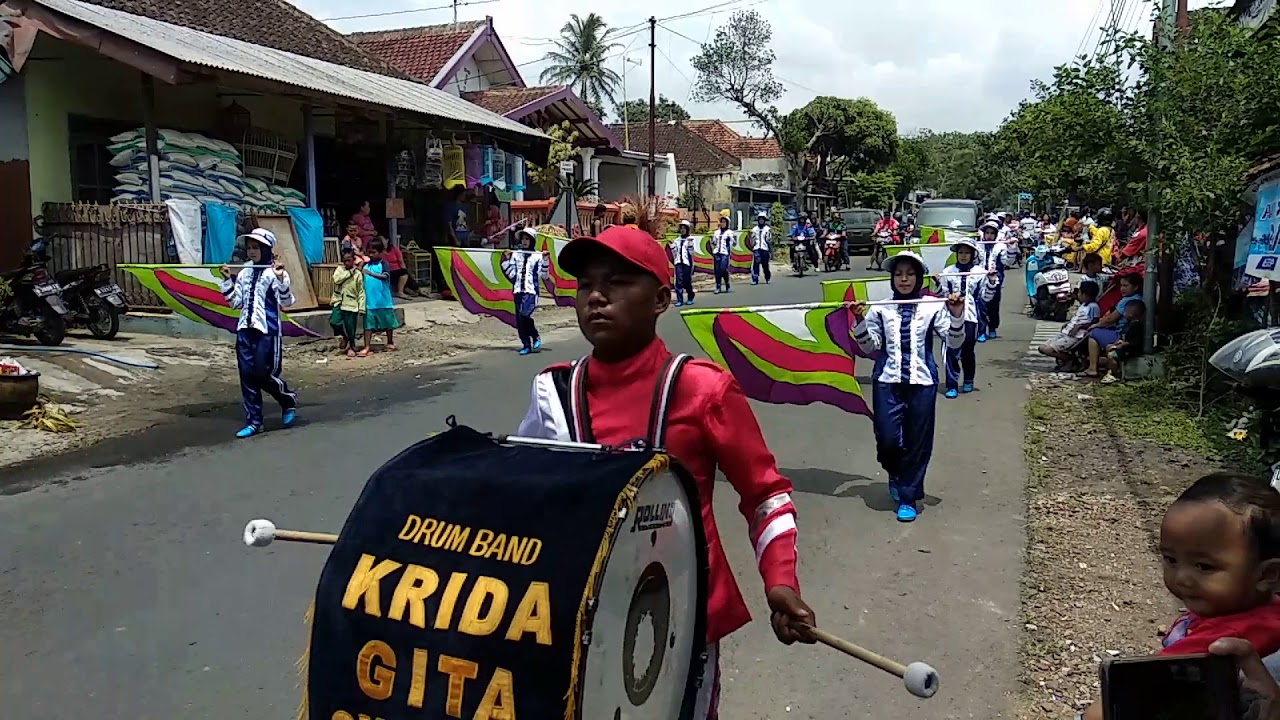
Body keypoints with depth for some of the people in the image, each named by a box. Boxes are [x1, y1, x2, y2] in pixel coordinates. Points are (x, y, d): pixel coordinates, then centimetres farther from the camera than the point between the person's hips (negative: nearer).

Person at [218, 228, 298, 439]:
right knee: (247, 376, 5)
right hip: (244, 330, 6)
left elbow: (287, 302, -17)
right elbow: (236, 302, 14)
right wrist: (227, 280, 6)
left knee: (264, 375, -3)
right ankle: (253, 422, 13)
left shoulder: (276, 272, -8)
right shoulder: (244, 272, 11)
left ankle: (289, 400, 25)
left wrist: (280, 279, -29)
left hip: (267, 331, -6)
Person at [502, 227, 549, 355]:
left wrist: (545, 261, -13)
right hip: (518, 291, 5)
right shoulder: (515, 255, 12)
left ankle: (536, 337, 2)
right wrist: (506, 261, 2)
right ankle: (526, 345, 14)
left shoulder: (538, 256, 1)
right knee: (519, 320, 3)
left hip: (531, 291, -4)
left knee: (524, 315, -21)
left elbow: (544, 276, -3)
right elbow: (511, 275, 9)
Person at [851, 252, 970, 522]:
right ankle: (896, 474, 30)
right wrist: (860, 321, -12)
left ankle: (908, 497, 17)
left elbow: (954, 341, 0)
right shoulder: (880, 308, 4)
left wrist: (957, 315, -15)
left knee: (917, 441, 3)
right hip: (888, 381, 0)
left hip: (922, 382, 0)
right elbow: (869, 347, 2)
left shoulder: (932, 307, 2)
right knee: (887, 438, -5)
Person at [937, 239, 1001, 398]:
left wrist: (991, 282, -8)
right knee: (952, 352, -9)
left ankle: (968, 381, 28)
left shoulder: (980, 272, 5)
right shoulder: (948, 271, 5)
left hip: (970, 317, 1)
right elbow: (942, 295, 7)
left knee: (968, 351, 8)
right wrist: (939, 283, -11)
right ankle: (952, 385, -5)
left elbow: (985, 297, 7)